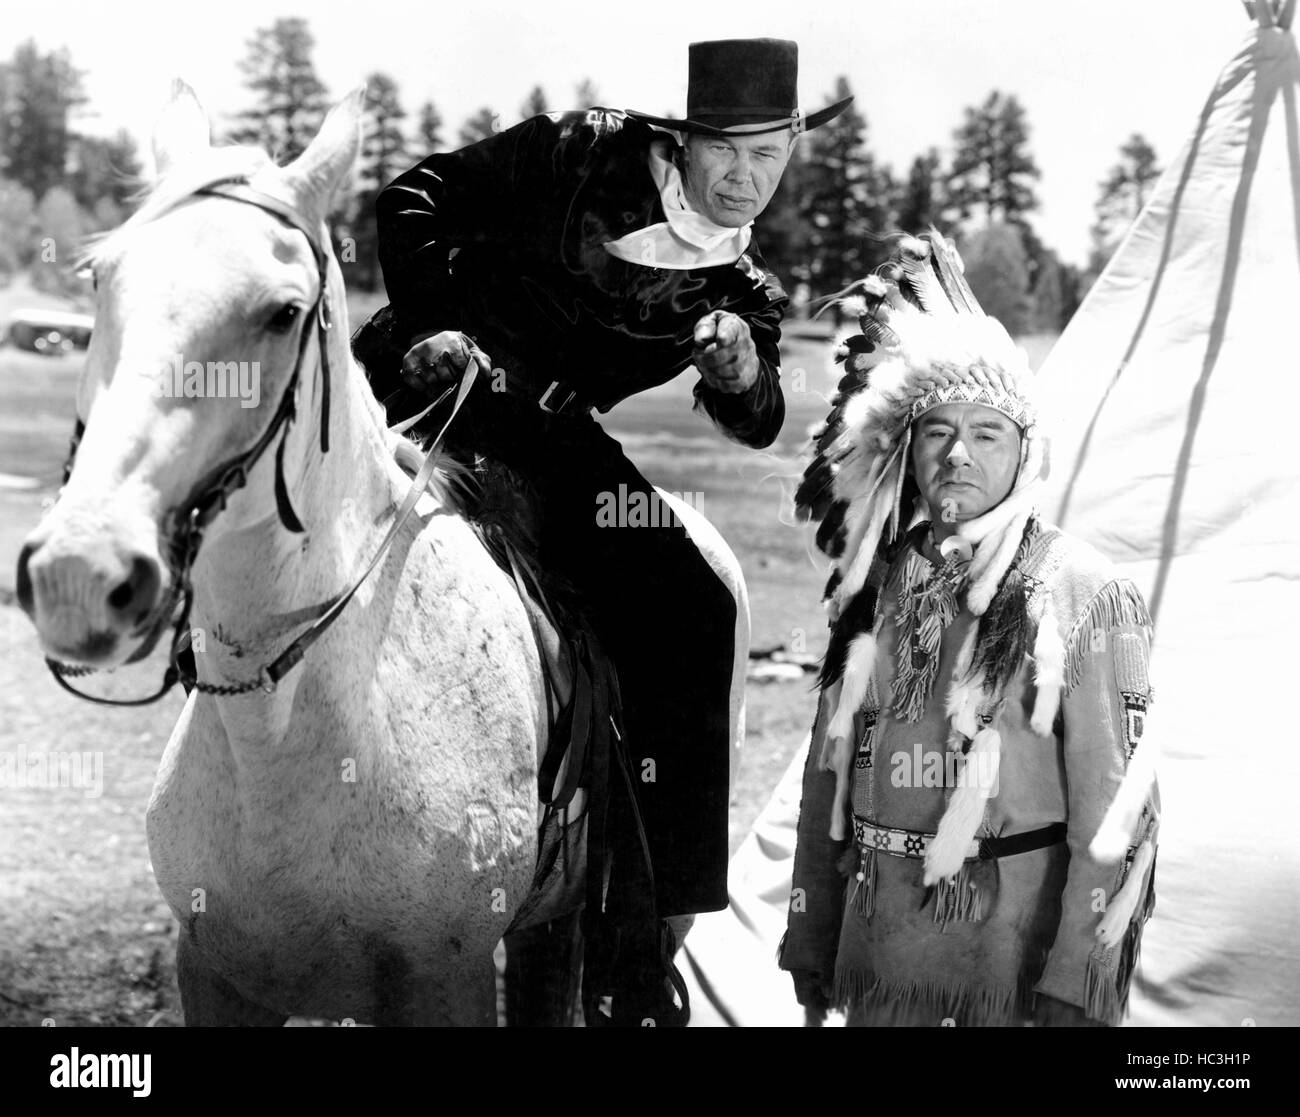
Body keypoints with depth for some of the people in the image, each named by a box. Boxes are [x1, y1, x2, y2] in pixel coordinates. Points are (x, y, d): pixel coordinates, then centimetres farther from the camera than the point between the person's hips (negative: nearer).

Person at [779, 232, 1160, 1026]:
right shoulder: (878, 583, 6)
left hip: (1011, 935, -5)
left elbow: (1111, 804, -11)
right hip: (877, 943, 5)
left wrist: (1074, 982, -13)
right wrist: (811, 945, 13)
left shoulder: (1079, 593, -10)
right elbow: (829, 773, 13)